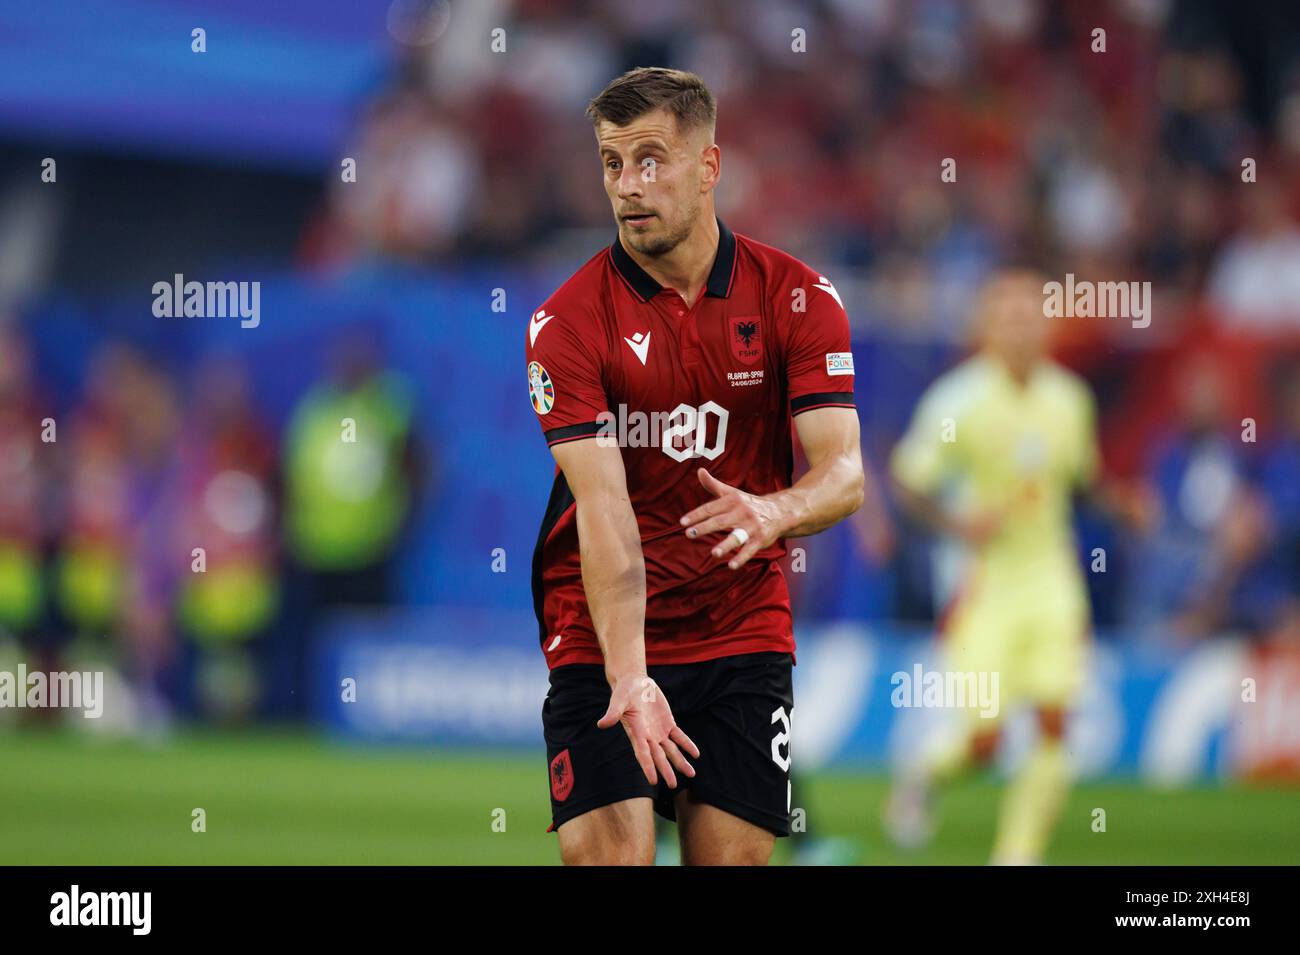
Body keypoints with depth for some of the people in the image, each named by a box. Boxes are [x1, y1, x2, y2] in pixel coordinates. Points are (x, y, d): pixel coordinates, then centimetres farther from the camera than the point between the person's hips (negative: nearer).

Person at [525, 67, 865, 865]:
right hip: (604, 641, -2)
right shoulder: (568, 322, -11)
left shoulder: (797, 296, -4)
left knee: (735, 856, -1)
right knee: (607, 853, -15)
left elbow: (843, 471, -13)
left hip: (744, 637, 2)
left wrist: (776, 511, -37)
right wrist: (628, 676, -32)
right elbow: (603, 507, -20)